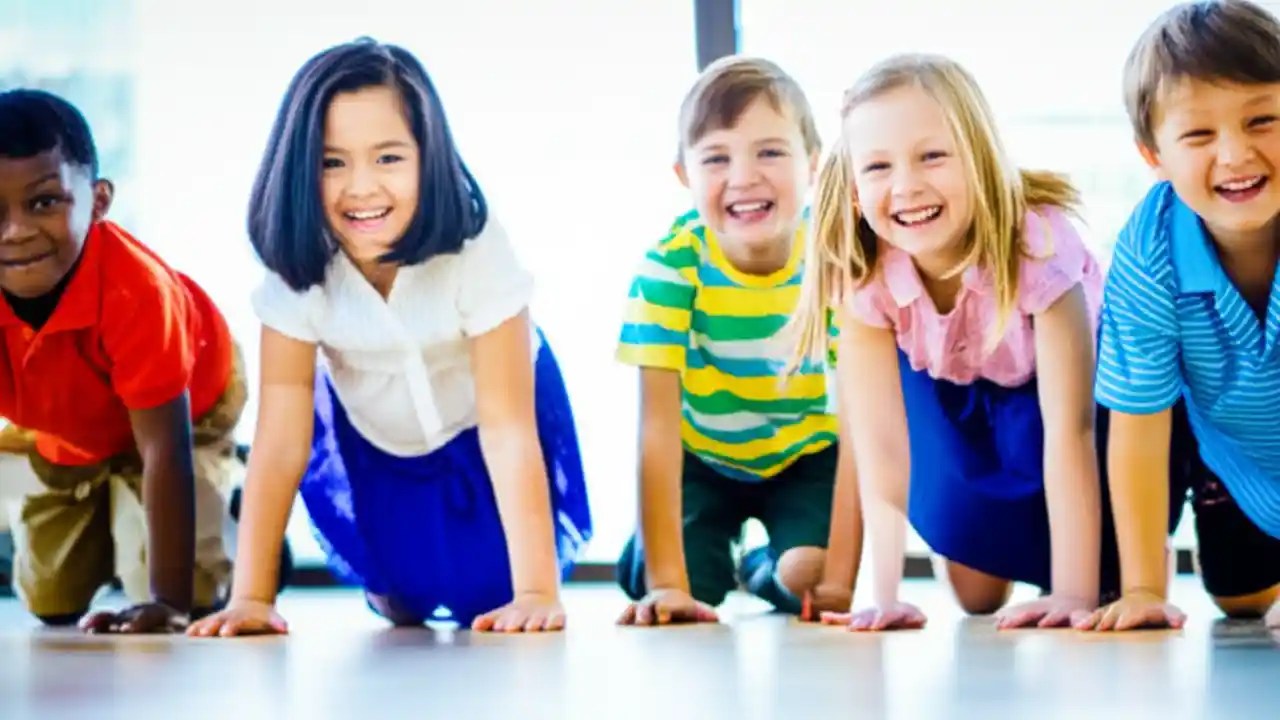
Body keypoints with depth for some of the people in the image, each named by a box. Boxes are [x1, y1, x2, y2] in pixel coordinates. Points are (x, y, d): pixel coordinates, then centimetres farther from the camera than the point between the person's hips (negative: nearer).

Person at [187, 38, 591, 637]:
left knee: (487, 594, -10)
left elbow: (509, 428, -35)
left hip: (479, 429, -1)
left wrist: (537, 593, -39)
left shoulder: (474, 246, -35)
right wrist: (251, 597, -34)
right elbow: (281, 437, -28)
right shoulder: (296, 267, -29)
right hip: (369, 445, 2)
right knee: (398, 593, -5)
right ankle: (397, 600, 30)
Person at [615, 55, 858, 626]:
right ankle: (711, 565, 21)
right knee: (668, 587, -18)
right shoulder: (670, 263, -28)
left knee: (807, 577, -22)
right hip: (701, 457, 0)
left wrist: (840, 575, -35)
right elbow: (658, 423, -29)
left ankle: (764, 569, 17)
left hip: (806, 455, 0)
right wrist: (667, 583, -35)